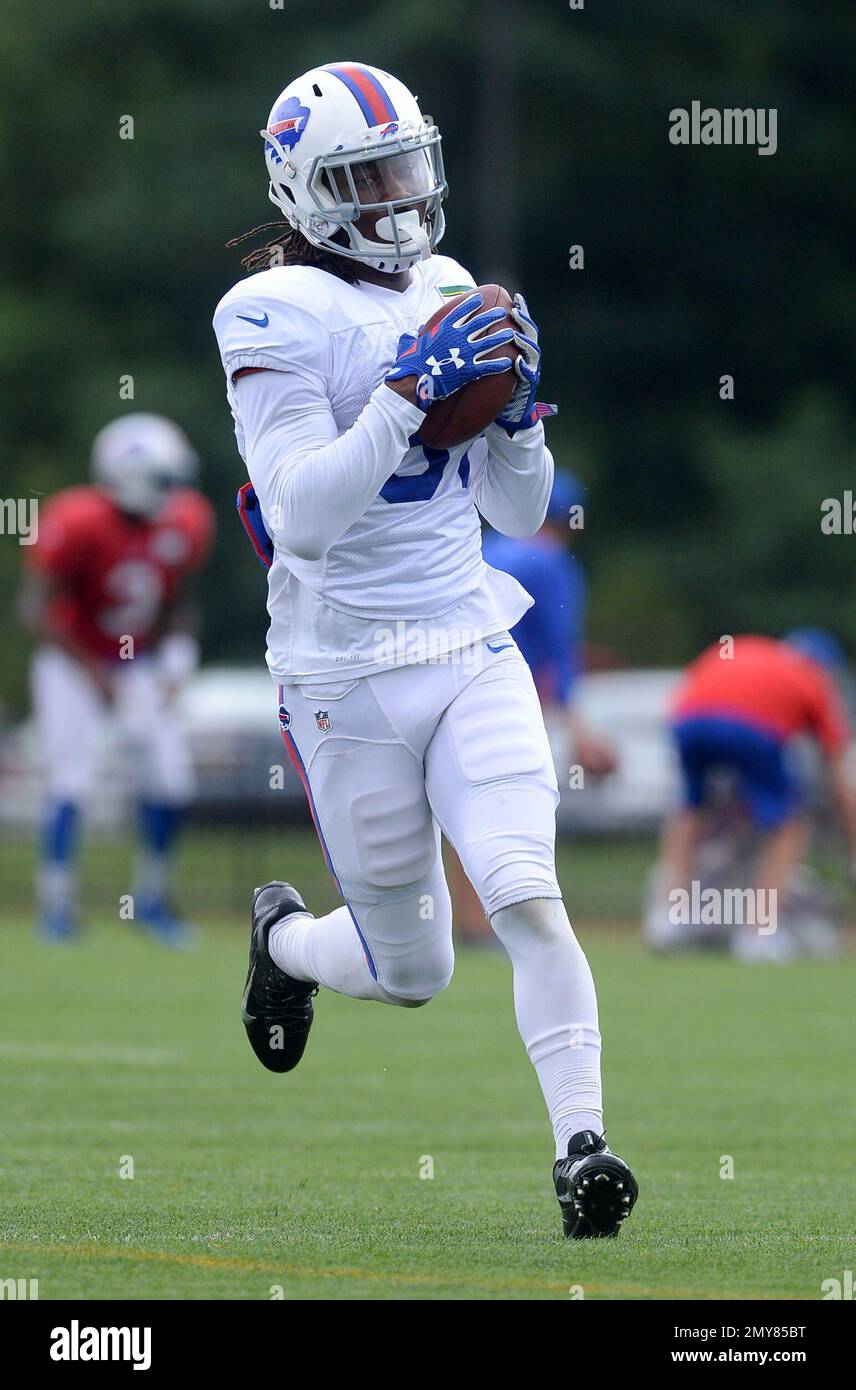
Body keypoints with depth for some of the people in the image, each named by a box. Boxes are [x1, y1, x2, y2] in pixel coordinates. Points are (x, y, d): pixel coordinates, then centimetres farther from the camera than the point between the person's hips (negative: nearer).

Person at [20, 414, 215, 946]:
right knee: (71, 777, -15)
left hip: (139, 663, 5)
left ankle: (152, 896, 13)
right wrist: (94, 676, -22)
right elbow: (39, 608, -20)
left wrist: (177, 659, -8)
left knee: (173, 774, -5)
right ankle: (56, 905, -5)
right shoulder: (78, 523, -27)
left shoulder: (186, 523, -8)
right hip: (73, 663, -5)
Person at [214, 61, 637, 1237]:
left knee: (528, 896, -17)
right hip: (347, 676, -4)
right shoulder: (277, 316, -10)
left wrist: (515, 408, -6)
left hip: (472, 651, 4)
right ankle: (285, 940, 40)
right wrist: (409, 393, -26)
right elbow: (303, 519, -21)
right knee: (415, 970, 8)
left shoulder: (450, 295, 9)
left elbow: (520, 514, 13)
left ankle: (582, 1146, -15)